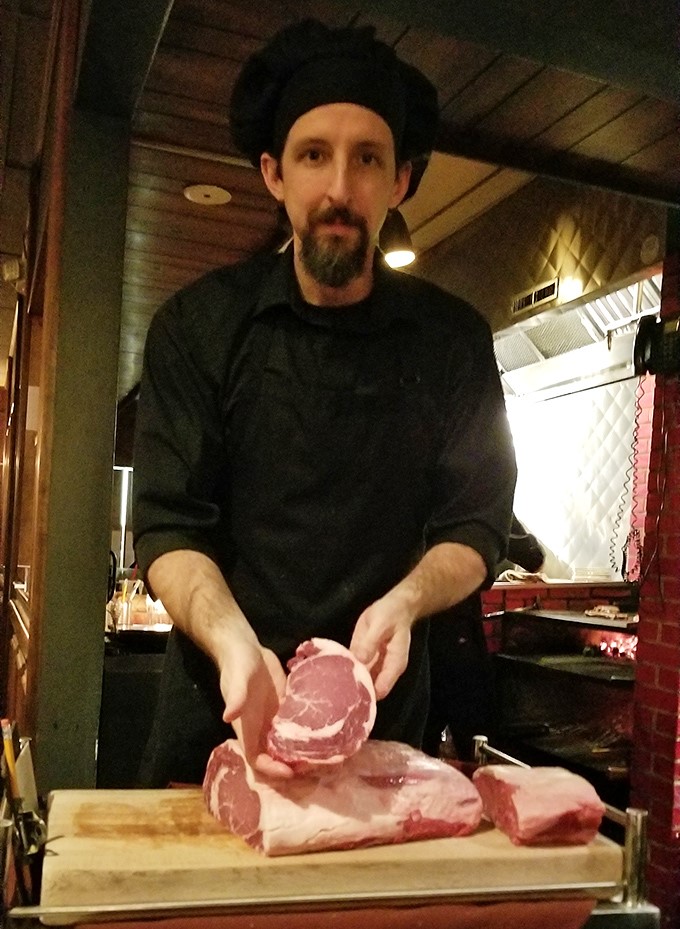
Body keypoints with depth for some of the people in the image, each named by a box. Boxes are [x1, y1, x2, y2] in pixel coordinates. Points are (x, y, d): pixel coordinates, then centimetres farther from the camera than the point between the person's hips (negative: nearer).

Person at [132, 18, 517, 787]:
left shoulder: (452, 339, -4)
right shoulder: (198, 327, -7)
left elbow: (474, 527, -3)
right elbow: (170, 530, -12)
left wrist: (404, 601, -23)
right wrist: (236, 644, -31)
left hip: (384, 712, 1)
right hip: (220, 708, 0)